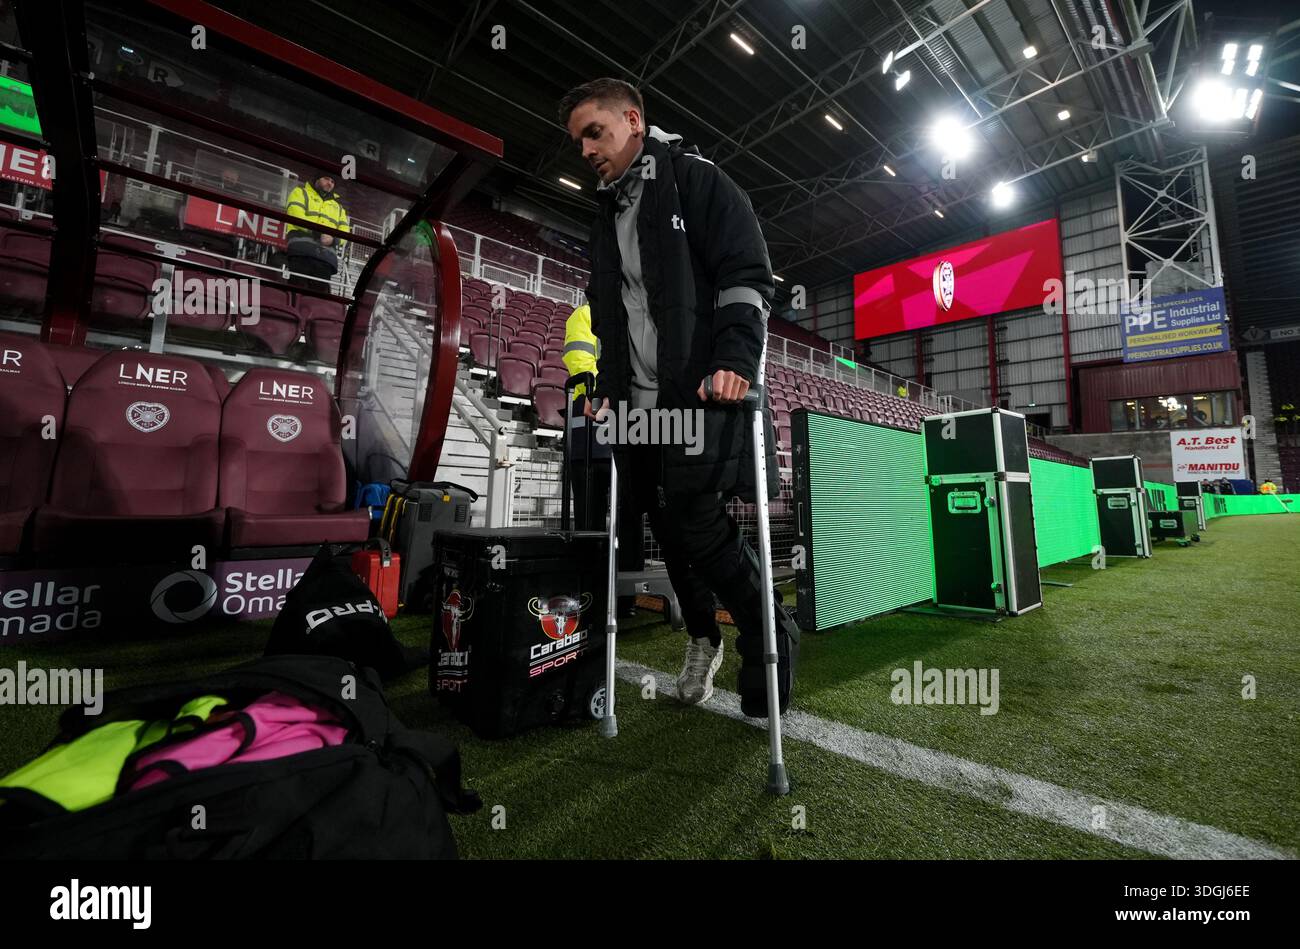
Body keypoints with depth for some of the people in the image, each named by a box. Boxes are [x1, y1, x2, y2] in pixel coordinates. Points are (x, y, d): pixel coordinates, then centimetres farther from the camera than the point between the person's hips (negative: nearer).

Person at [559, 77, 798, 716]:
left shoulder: (695, 179, 5)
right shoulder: (607, 214, 24)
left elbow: (748, 272, -7)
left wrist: (736, 359, -22)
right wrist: (608, 389, 13)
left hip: (705, 393, -7)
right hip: (640, 404, 7)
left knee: (699, 526, -11)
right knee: (670, 531, 9)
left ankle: (771, 639, 12)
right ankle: (701, 636, 30)